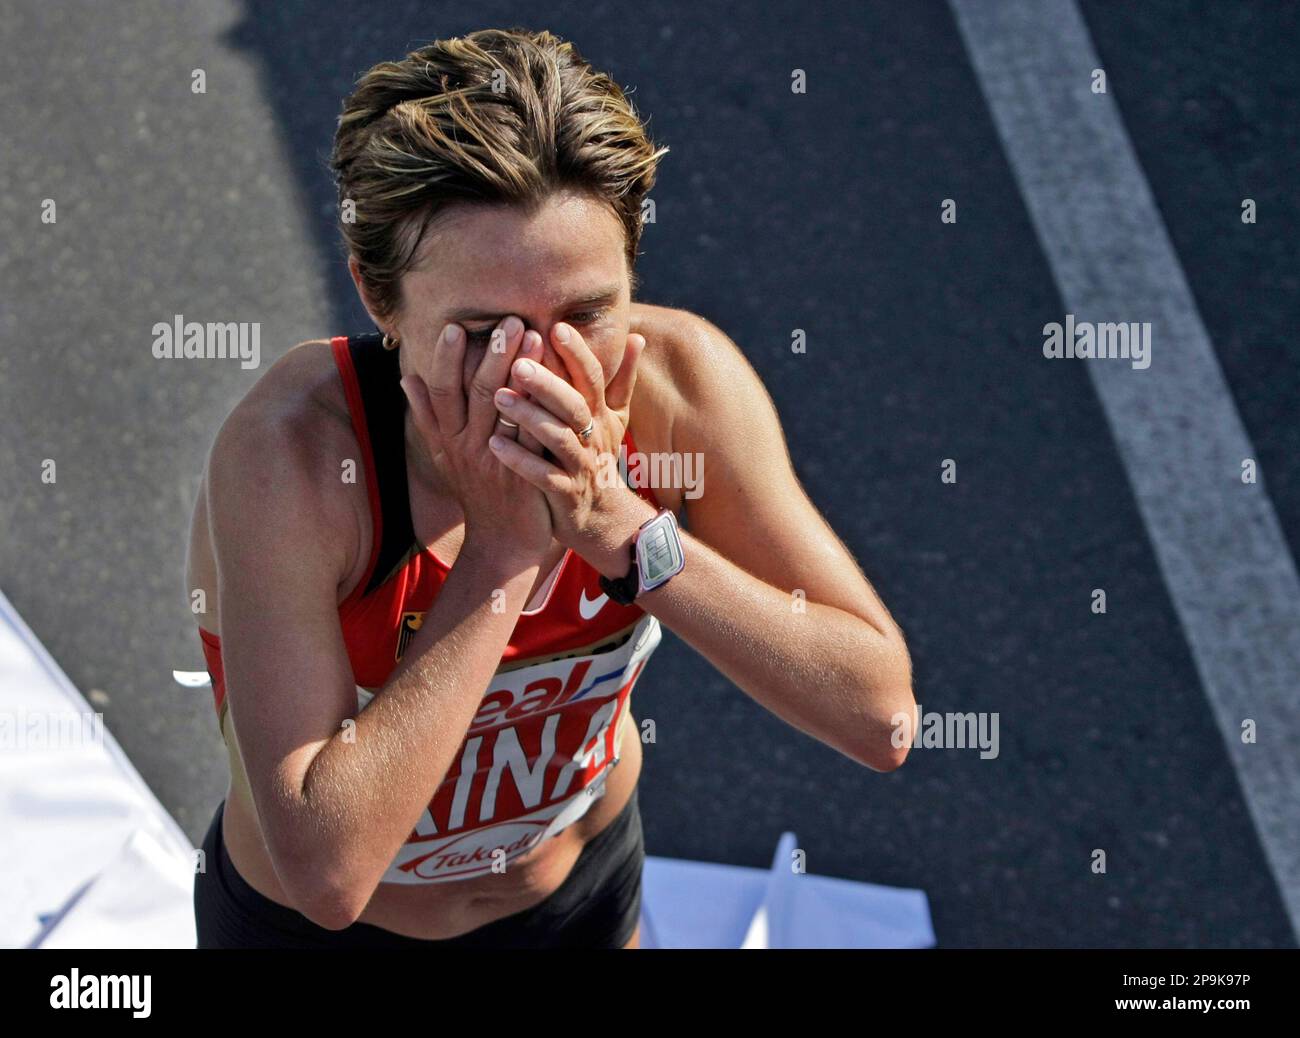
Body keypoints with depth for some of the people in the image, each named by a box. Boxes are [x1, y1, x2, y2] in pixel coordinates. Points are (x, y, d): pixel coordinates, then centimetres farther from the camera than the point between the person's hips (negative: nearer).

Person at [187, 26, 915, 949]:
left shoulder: (678, 378, -23)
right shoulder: (290, 452, -34)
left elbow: (879, 716, -23)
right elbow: (326, 870, -38)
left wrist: (621, 526, -34)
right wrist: (499, 552, -38)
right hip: (317, 932, -3)